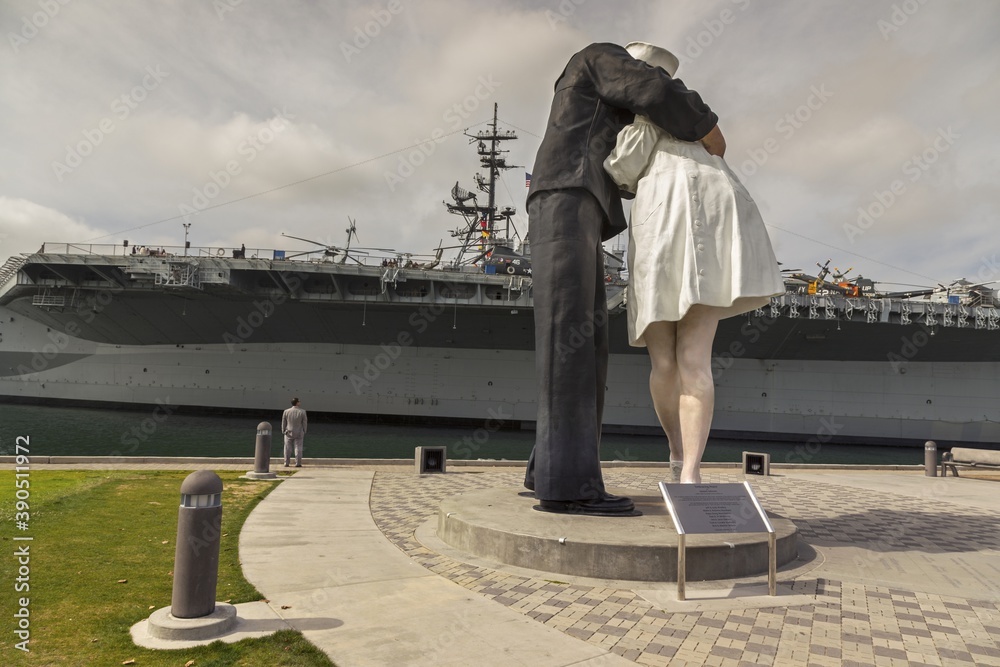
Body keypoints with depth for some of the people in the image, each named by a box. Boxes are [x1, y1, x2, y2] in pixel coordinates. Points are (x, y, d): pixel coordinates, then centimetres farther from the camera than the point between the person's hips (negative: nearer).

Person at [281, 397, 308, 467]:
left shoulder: (286, 411, -7)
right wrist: (304, 433, 6)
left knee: (288, 449, 6)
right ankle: (298, 463, -1)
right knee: (298, 448, 1)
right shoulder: (302, 412, -9)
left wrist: (283, 432, 9)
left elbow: (283, 423, -1)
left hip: (289, 433, 1)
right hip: (299, 433, -1)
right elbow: (305, 423, -4)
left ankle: (286, 463, 6)